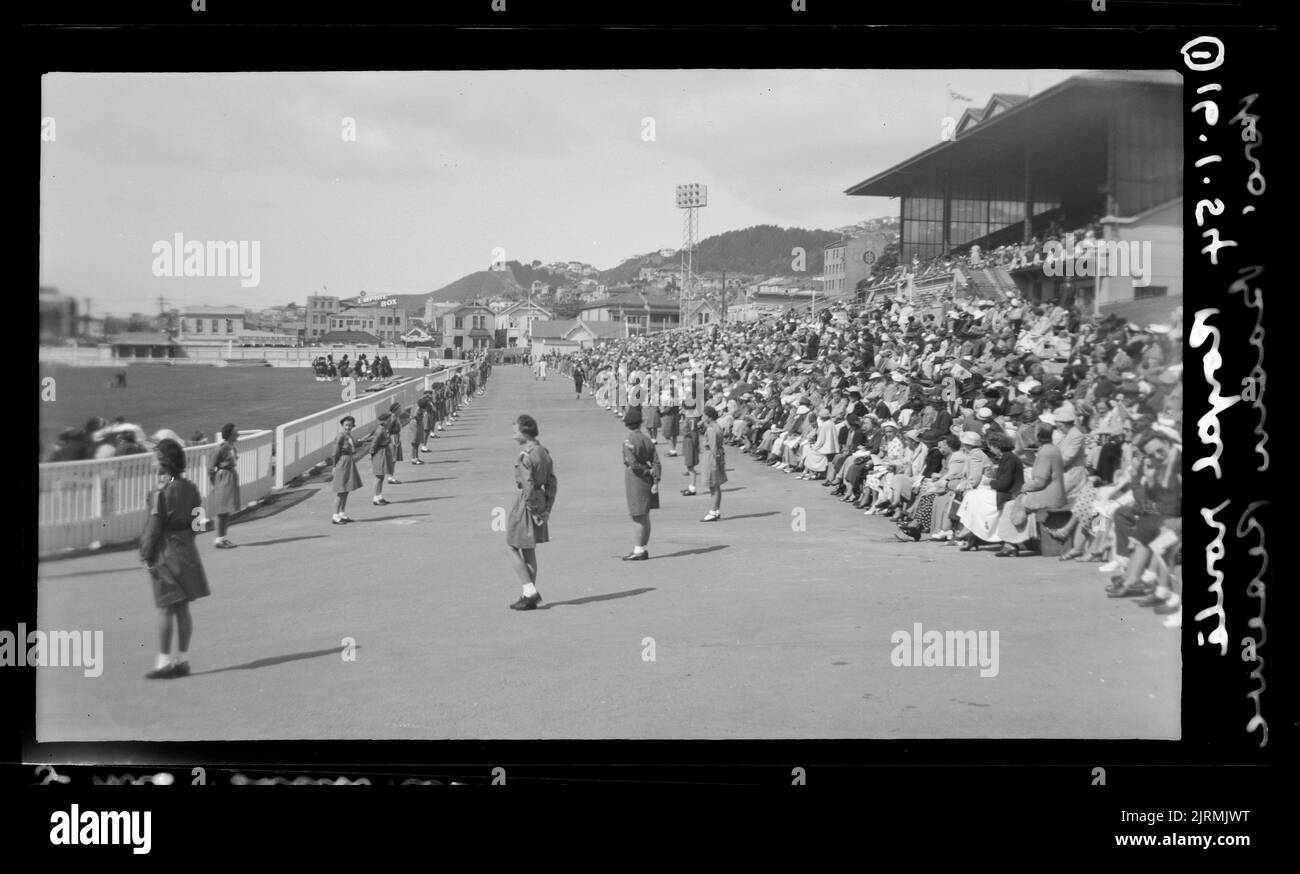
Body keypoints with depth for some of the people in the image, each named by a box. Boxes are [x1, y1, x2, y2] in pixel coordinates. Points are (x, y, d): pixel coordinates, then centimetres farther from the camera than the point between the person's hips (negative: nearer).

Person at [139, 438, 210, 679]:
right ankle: (182, 659, 15)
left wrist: (148, 557, -8)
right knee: (183, 609, 10)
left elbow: (154, 527, -16)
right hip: (187, 550, 7)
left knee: (165, 610, -2)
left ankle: (164, 662, 2)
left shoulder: (161, 493, -17)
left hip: (166, 552, -7)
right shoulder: (191, 488, 4)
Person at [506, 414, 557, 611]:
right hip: (541, 501, 9)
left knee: (513, 548, 3)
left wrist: (532, 511, -17)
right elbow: (552, 482, 10)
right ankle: (530, 595, 19)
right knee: (529, 550, 16)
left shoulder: (525, 456, -20)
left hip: (526, 502, -9)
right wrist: (547, 509, 10)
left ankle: (530, 591, -3)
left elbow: (528, 486, -26)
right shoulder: (544, 452, 8)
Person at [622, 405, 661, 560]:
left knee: (639, 518, -3)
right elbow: (656, 462, 1)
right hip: (647, 483, 7)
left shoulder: (629, 442, -15)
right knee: (645, 518, 13)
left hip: (635, 483, -7)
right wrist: (656, 481, -4)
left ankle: (639, 551, 1)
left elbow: (633, 464, -21)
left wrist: (648, 471, -7)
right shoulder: (647, 440, 6)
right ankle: (641, 549, 21)